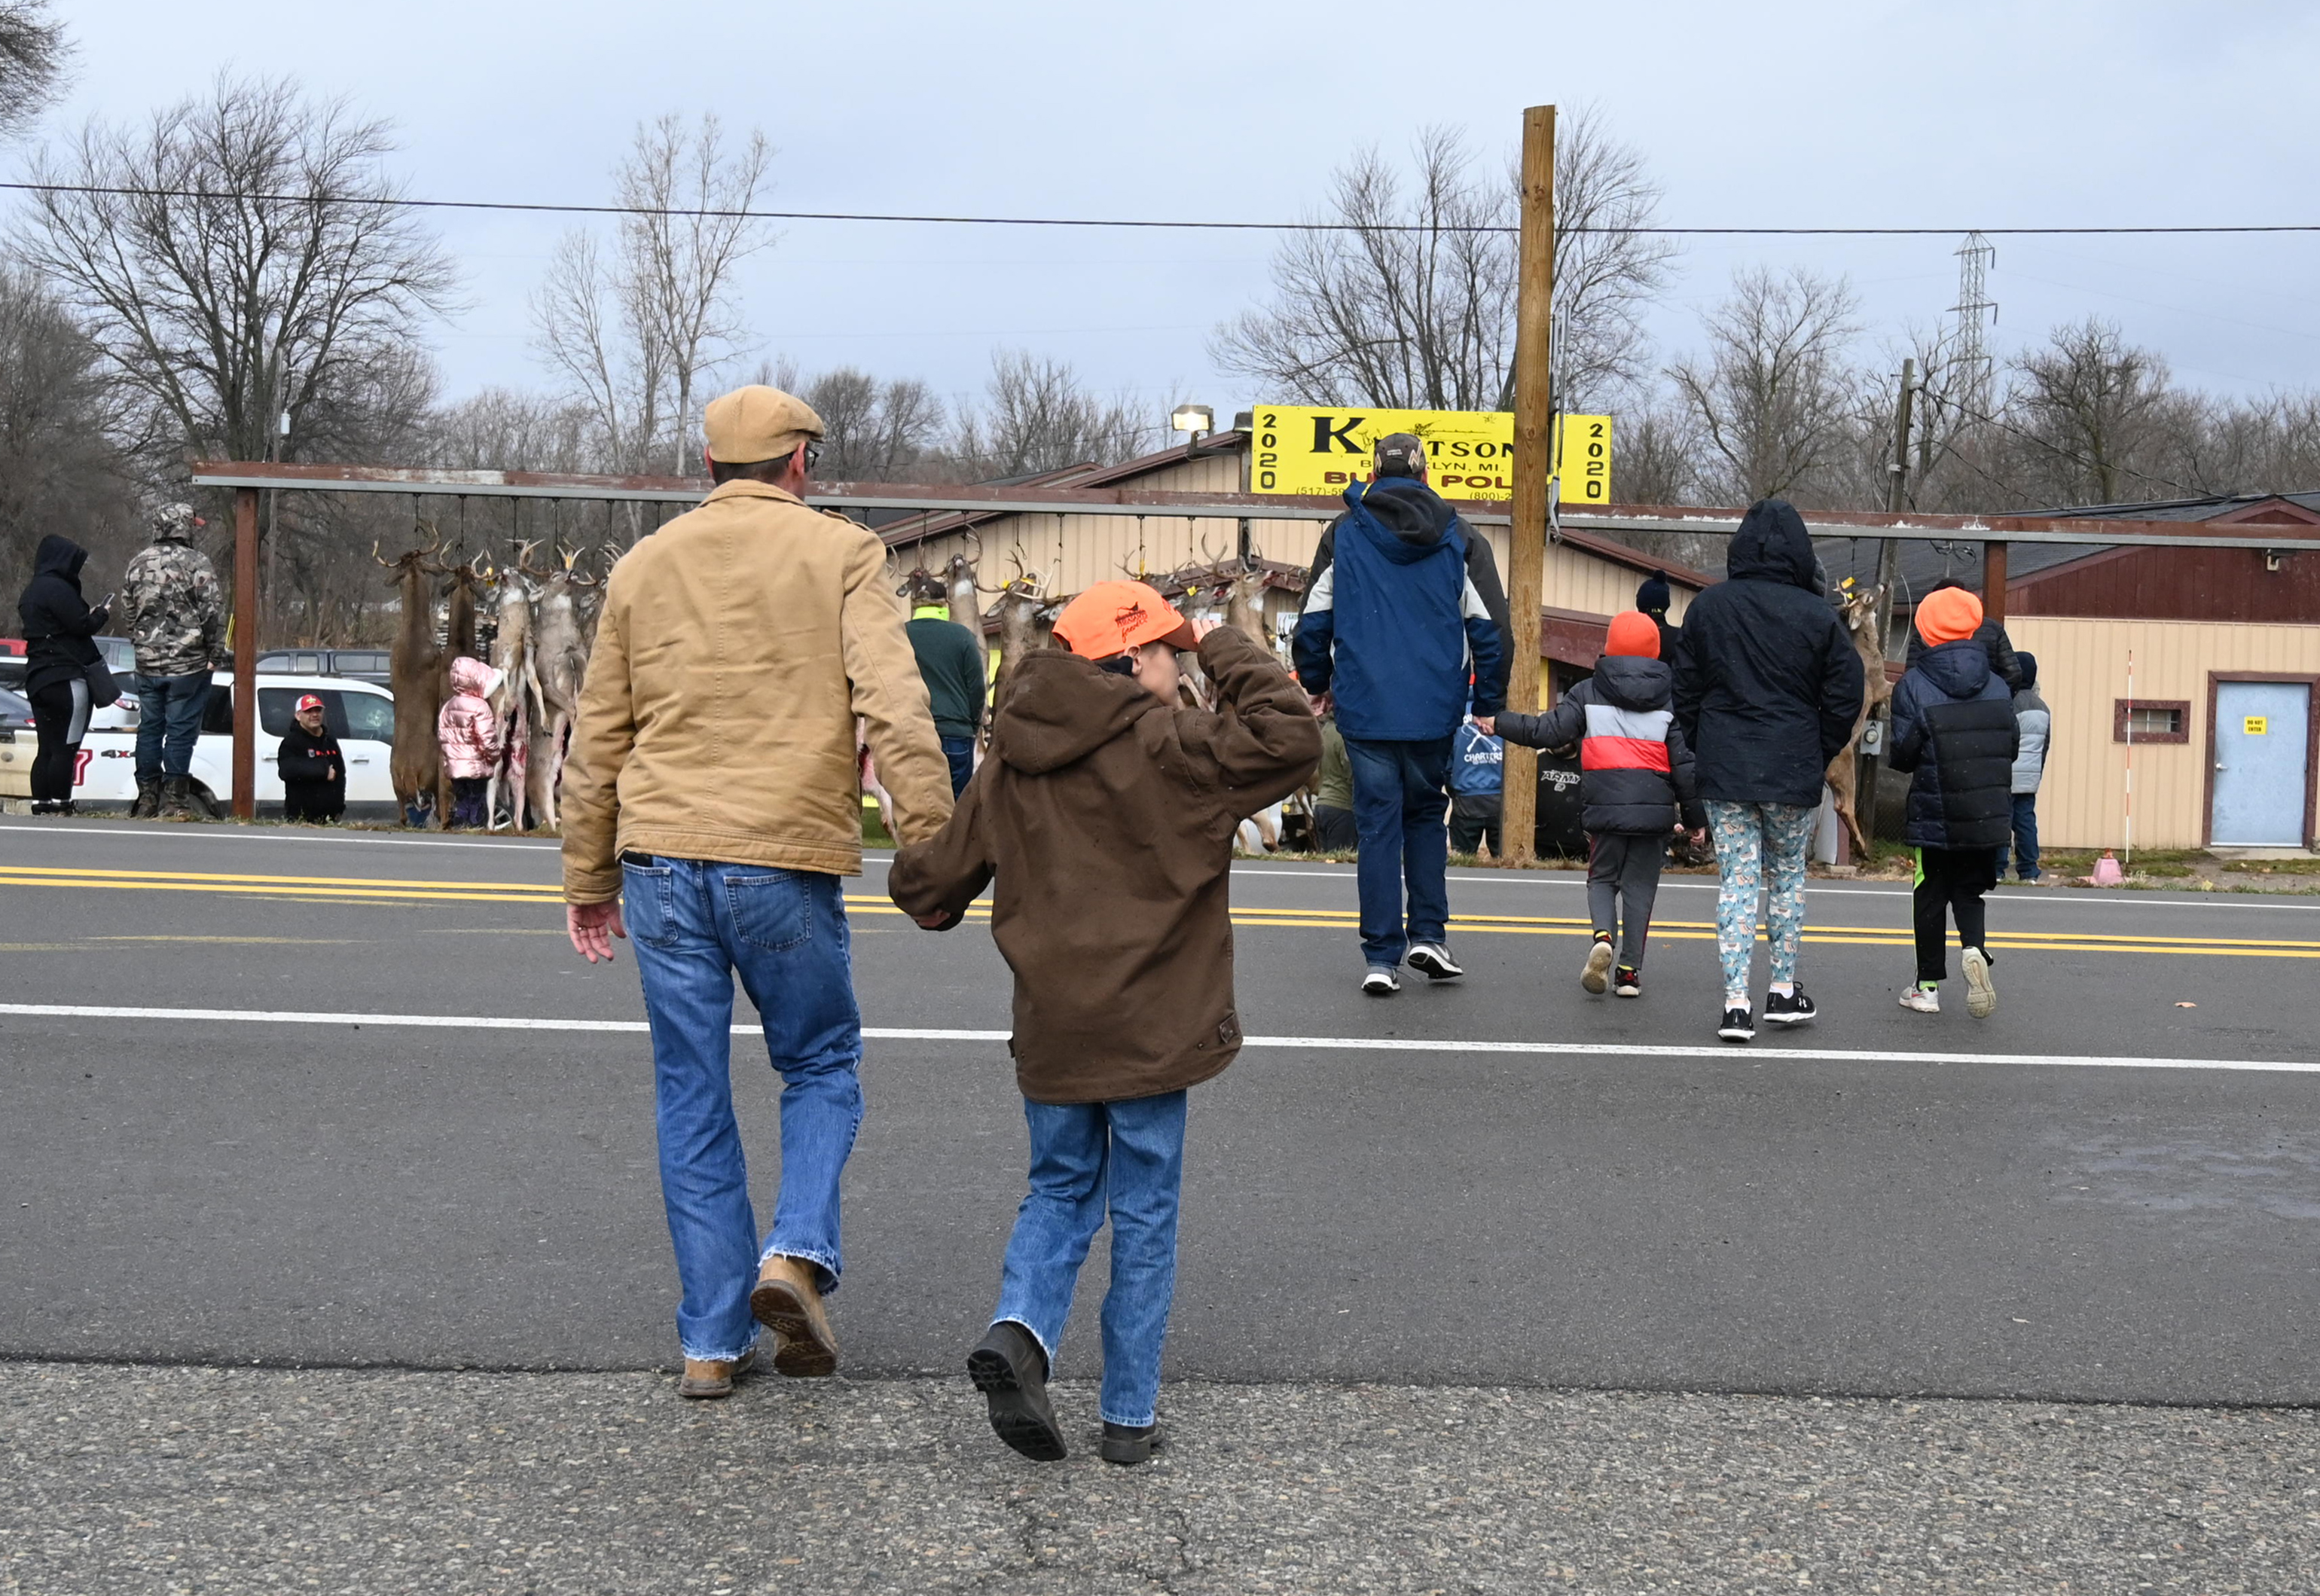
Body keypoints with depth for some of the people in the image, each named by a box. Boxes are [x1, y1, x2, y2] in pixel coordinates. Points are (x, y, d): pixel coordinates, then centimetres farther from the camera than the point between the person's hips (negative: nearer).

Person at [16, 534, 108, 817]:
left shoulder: (32, 590, 18)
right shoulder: (58, 588, -13)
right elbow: (81, 626, -16)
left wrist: (91, 616, 12)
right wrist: (102, 614, 2)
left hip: (37, 676, 9)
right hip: (65, 677, -9)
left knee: (47, 747, 10)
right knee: (66, 746, -7)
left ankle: (41, 802, 9)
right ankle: (60, 803, -8)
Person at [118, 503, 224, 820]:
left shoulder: (138, 564, 7)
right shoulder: (197, 563, -11)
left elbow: (128, 612, 13)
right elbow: (212, 612, -14)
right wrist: (217, 653, -5)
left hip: (148, 662, 5)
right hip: (188, 663, -5)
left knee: (149, 728, 12)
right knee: (181, 729, 0)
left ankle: (147, 796, 15)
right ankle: (174, 797, 1)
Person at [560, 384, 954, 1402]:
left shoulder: (644, 565, 13)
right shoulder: (840, 554, 1)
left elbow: (598, 737, 16)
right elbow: (895, 705, -11)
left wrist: (590, 877, 23)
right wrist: (934, 848, -10)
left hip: (662, 861, 3)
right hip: (786, 859, -3)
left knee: (692, 1099, 9)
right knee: (822, 1066, 16)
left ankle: (713, 1341, 11)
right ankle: (799, 1250, -6)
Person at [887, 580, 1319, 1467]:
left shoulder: (1009, 762, 5)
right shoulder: (1166, 746, -12)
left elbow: (935, 877, 10)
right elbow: (1290, 740, -19)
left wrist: (927, 898, 35)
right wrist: (1230, 655, -5)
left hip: (1049, 1028, 4)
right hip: (1151, 1025, -4)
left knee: (1061, 1190, 19)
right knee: (1144, 1217, 7)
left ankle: (1020, 1327, -8)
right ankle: (1129, 1417, 12)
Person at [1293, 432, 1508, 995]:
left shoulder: (1344, 534, 1)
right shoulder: (1456, 541, 3)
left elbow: (1312, 622, 2)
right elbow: (1489, 630, 3)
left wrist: (1317, 683, 19)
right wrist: (1488, 705, 12)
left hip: (1365, 710, -1)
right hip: (1435, 711, 1)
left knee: (1378, 826, 3)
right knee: (1426, 814, 19)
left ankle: (1380, 957, 0)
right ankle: (1427, 934, 8)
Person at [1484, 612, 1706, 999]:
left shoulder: (1589, 692, 5)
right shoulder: (1670, 698, 7)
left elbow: (1548, 731, -1)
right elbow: (1684, 761, 4)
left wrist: (1500, 723, 11)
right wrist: (1694, 816, 10)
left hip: (1604, 807, 0)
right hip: (1654, 808, 1)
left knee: (1602, 878, 14)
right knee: (1639, 886, 9)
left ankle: (1603, 937, -15)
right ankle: (1630, 970, 4)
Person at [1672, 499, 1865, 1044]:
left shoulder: (1707, 608, 0)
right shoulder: (1818, 616, -5)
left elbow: (1685, 691, 5)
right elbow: (1845, 694, -2)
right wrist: (1817, 758, 10)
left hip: (1724, 770, 1)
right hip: (1793, 772, -1)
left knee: (1736, 881, 2)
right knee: (1788, 876, 16)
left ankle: (1736, 1002, -5)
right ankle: (1784, 991, 18)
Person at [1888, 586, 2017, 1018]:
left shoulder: (1913, 686, -9)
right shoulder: (1998, 687, 1)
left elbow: (1903, 753, -11)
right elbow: (2013, 746, 5)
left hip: (1934, 816, -2)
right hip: (1988, 817, 2)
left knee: (1930, 897, 10)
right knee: (1969, 891, 15)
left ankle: (1927, 986, 16)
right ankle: (1975, 949, -14)